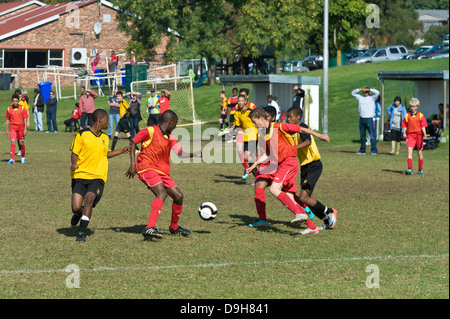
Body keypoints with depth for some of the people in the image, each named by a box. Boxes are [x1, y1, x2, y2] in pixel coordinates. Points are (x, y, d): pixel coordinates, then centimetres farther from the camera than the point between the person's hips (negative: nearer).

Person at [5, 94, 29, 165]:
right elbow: (8, 120, 8)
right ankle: (12, 159, -15)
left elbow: (25, 119, -3)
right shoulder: (9, 109, 0)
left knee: (21, 143, 7)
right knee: (13, 141, -13)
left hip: (21, 127, 0)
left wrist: (25, 129, -7)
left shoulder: (22, 108, -5)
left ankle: (23, 157, 29)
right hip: (12, 127, 1)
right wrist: (7, 129, 8)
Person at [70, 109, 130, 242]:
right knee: (76, 207, -12)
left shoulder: (105, 138, 16)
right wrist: (73, 164, -19)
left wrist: (122, 151, 30)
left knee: (89, 199, -25)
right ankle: (78, 214, 28)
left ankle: (81, 232, -16)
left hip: (97, 177, 3)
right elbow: (74, 153, 1)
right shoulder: (82, 134, -1)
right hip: (80, 176, -3)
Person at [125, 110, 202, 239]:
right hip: (147, 168, -8)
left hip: (162, 171, 8)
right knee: (162, 193, -30)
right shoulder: (150, 131, -7)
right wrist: (133, 164, -8)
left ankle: (174, 227, 29)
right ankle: (150, 228, -39)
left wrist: (195, 154, -3)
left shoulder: (169, 137, 14)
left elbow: (180, 153, 13)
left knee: (178, 196, 5)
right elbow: (133, 143, -1)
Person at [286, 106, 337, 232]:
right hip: (304, 167, 9)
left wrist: (295, 147, -49)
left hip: (314, 166, -9)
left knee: (303, 198, -15)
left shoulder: (302, 127, -16)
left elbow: (308, 141, -36)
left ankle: (330, 212, 3)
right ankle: (328, 221, 19)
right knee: (307, 199, 8)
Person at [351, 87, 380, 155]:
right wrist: (360, 89, 13)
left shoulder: (372, 98, 6)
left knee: (372, 134, -10)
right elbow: (353, 93, 26)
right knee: (362, 135, 8)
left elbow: (377, 92, -8)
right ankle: (362, 150, 15)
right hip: (361, 119, 5)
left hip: (369, 119, -5)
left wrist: (369, 89, 0)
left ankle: (374, 150, -10)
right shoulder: (360, 98, 18)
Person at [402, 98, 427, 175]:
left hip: (419, 135, 0)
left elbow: (423, 126, -3)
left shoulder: (420, 116, 0)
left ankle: (420, 169, 23)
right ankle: (410, 169, -22)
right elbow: (404, 125, 7)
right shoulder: (407, 116, 3)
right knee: (409, 150, -16)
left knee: (419, 152, 11)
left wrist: (424, 134, -14)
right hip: (410, 135, 0)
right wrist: (404, 133, -8)